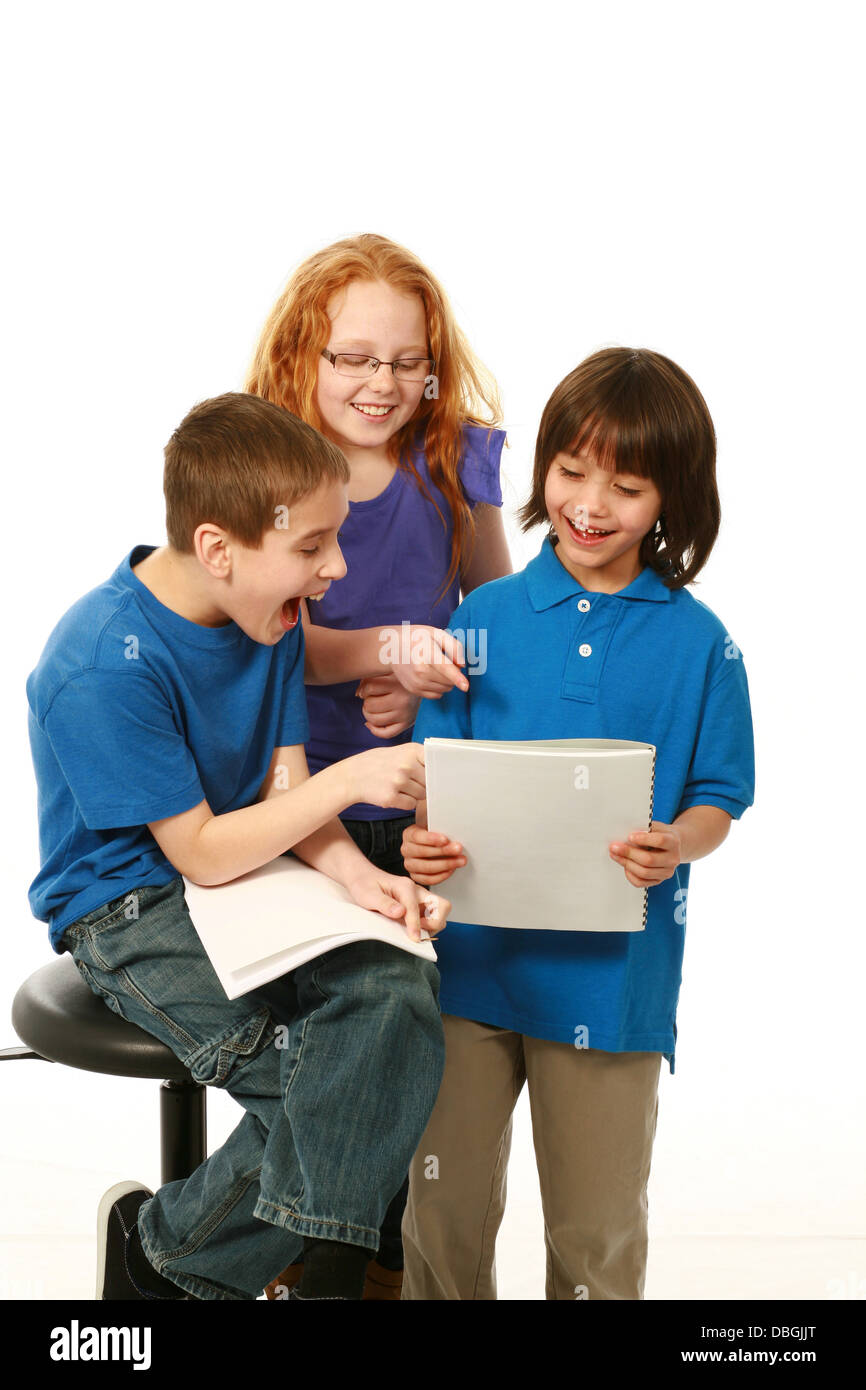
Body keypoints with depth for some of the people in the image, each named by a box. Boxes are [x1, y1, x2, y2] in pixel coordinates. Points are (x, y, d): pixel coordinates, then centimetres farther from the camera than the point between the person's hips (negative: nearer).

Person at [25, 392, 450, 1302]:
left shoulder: (268, 610, 1)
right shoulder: (104, 667, -22)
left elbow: (285, 786, 2)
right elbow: (202, 853, -19)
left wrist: (358, 876, -17)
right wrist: (351, 780, -20)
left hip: (257, 868, 7)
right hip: (131, 911, -6)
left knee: (397, 990, -23)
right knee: (310, 1088, -22)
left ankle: (328, 1271, -15)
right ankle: (156, 1249, 3)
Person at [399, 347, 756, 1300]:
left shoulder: (697, 643, 0)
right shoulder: (485, 616, 3)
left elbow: (717, 797, 3)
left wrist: (675, 847, -19)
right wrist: (428, 843, -17)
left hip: (615, 966, -1)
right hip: (474, 947, 1)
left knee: (598, 1231, 10)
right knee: (444, 1206, 12)